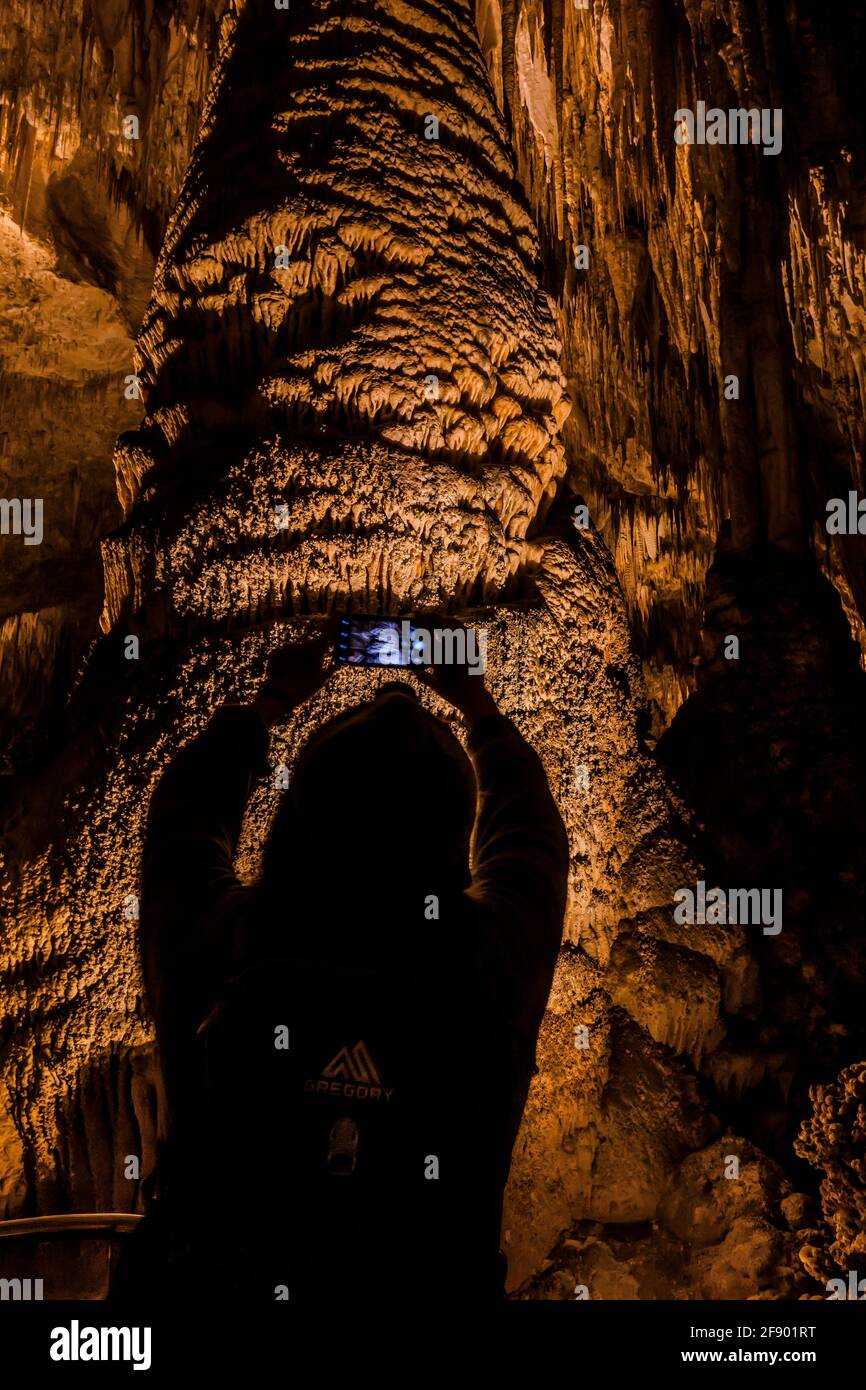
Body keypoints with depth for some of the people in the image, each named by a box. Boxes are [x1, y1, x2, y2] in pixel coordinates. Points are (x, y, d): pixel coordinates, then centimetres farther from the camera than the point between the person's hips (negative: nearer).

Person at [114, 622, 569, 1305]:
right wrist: (478, 706, 21)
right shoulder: (491, 962, -18)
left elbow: (186, 812, 4)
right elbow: (528, 832, 4)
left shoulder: (215, 948, -19)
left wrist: (272, 701, 20)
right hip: (427, 1282, 0)